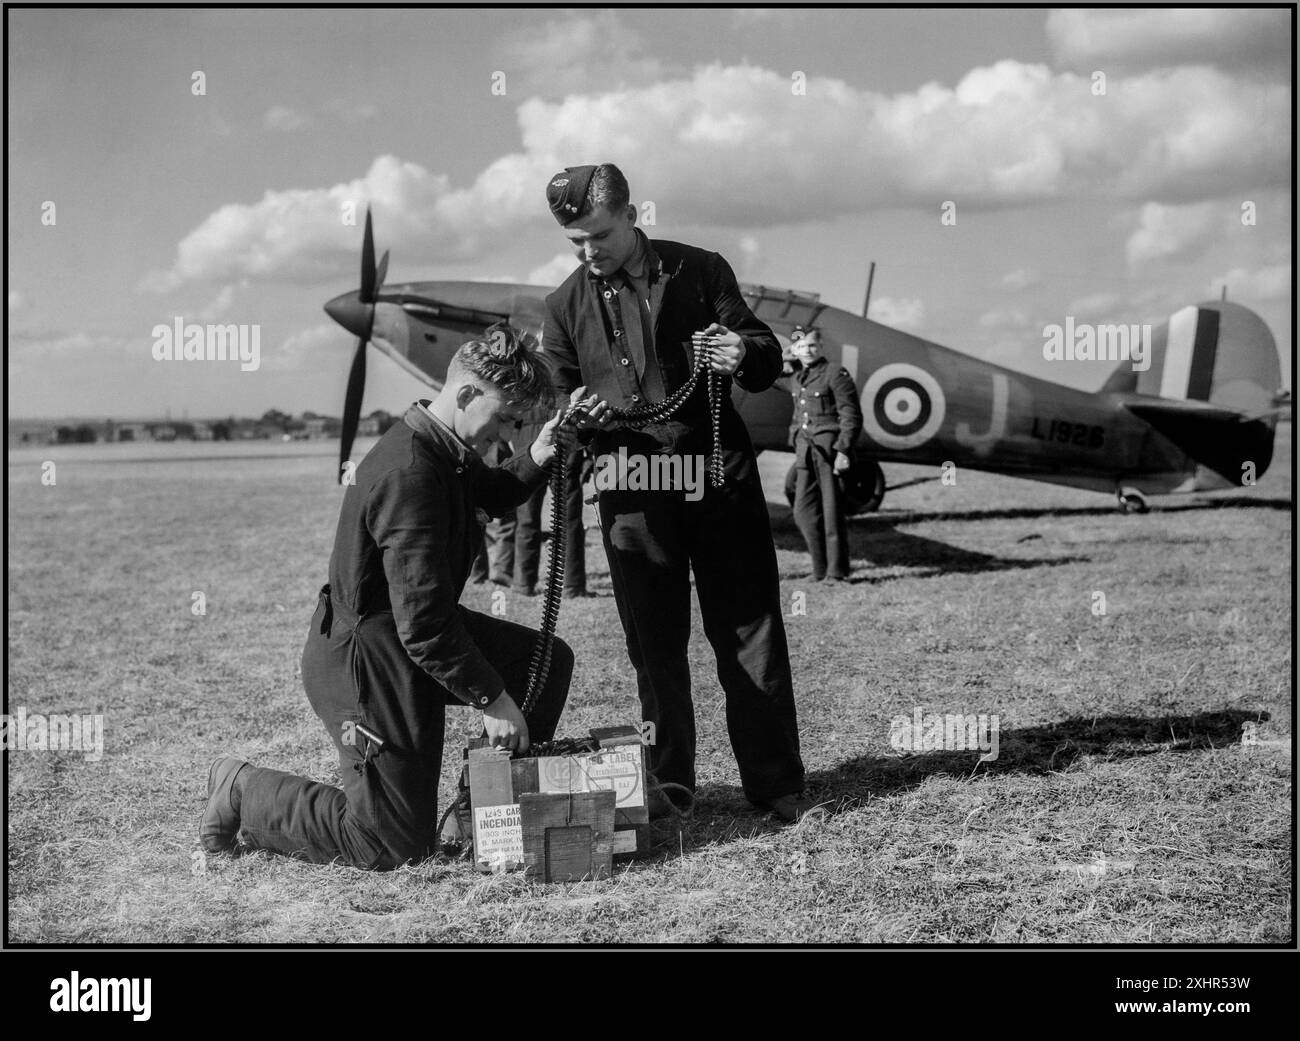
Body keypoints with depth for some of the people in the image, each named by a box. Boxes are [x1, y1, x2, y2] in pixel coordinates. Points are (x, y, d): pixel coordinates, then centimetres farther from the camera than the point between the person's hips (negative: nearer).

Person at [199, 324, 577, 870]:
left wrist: (534, 460, 5)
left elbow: (492, 494, 27)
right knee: (394, 843, 0)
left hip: (419, 636, 10)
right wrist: (492, 701, -23)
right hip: (364, 659, -10)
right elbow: (423, 624, -31)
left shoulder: (447, 452, 1)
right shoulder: (408, 473, -30)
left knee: (549, 661, 11)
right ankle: (245, 793, 14)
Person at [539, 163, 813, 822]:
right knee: (653, 644, 5)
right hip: (633, 492, 1)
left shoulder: (698, 271, 3)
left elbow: (767, 358, 7)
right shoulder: (567, 305, 7)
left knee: (749, 631, 1)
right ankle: (667, 784, 17)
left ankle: (775, 781, 8)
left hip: (720, 476, -1)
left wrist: (746, 357, -17)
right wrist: (574, 417, -11)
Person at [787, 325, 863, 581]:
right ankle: (821, 569, 14)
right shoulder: (796, 380, 15)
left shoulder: (836, 374, -6)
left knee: (832, 513, -2)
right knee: (804, 512, 3)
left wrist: (843, 451, -17)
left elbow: (851, 416, -10)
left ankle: (837, 572, 7)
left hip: (831, 451, -7)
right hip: (806, 454, 7)